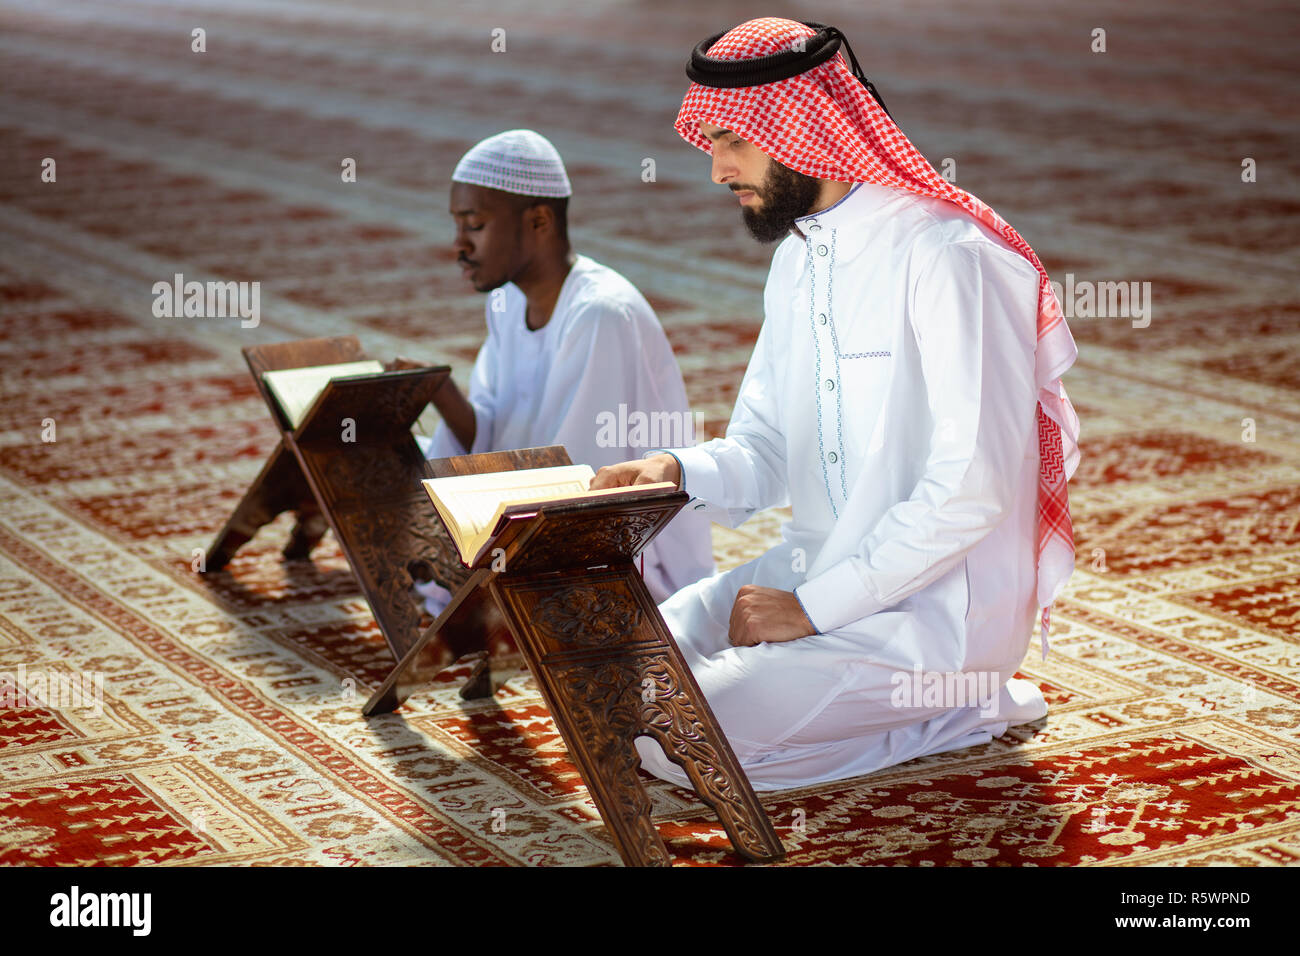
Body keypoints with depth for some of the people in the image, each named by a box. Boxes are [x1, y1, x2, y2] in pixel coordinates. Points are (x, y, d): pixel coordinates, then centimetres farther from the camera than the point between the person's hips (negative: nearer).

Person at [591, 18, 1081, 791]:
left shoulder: (943, 255, -18)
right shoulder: (796, 262, 12)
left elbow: (972, 492, -23)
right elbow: (764, 454, 14)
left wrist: (813, 607, -19)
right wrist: (679, 473, -9)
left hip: (935, 609, -9)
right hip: (815, 573, 9)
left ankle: (964, 708, -3)